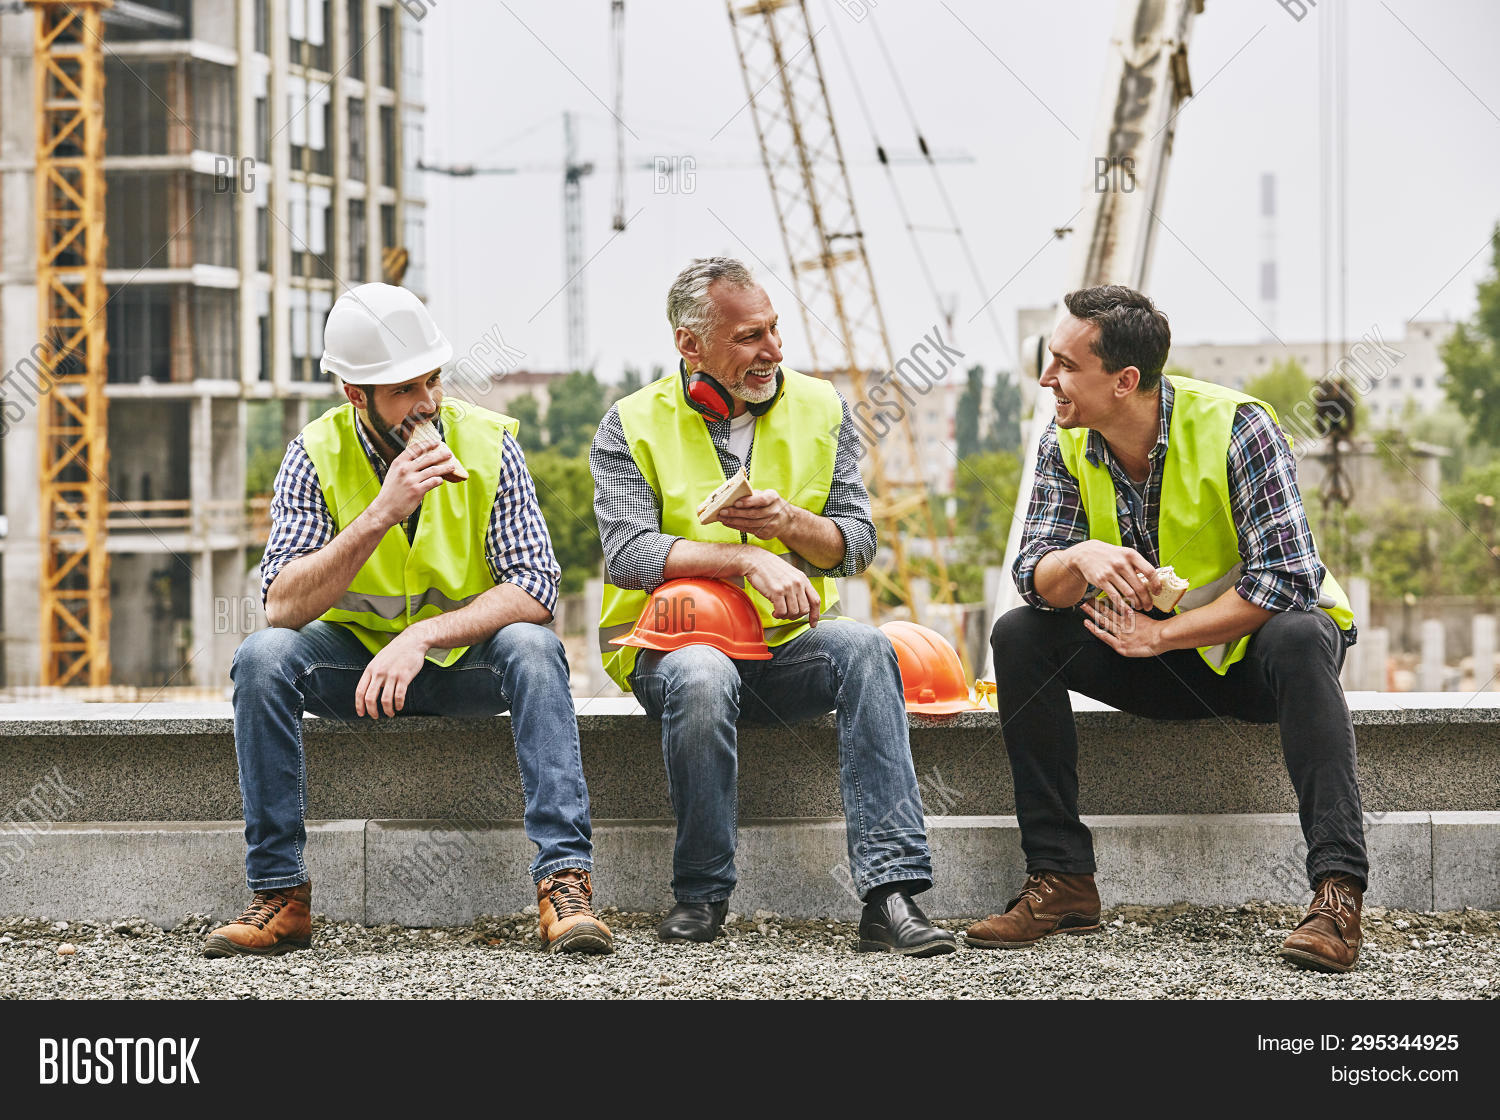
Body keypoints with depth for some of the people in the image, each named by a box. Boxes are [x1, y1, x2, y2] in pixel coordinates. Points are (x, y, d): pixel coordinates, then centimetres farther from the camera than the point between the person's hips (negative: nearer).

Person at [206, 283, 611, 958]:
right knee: (263, 656, -28)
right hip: (356, 656, 1)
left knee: (531, 647, -32)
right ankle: (280, 893, -25)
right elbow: (283, 606, -22)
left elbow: (533, 590, -18)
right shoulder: (317, 456, -11)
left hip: (466, 659, 0)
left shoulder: (486, 443, -11)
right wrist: (381, 514, -33)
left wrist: (423, 636, -32)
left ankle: (564, 881, -38)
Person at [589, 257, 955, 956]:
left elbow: (856, 545, 7)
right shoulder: (633, 425, 1)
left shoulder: (820, 408, 9)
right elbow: (627, 553, -12)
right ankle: (701, 896, -20)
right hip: (671, 643, -2)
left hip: (788, 643, 3)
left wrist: (788, 521, -15)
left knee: (862, 647, -30)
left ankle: (891, 892, -39)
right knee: (702, 677, -38)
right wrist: (749, 560, -22)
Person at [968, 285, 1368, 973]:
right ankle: (1061, 881, -16)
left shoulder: (1234, 427, -21)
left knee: (1296, 637, -38)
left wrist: (1159, 635, -28)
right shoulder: (1067, 445, -5)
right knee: (1019, 637, -16)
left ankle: (1338, 891, -44)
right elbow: (1035, 576, -11)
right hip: (1162, 662, 5)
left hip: (1254, 647, -5)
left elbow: (1287, 577, -27)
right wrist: (1080, 559, -35)